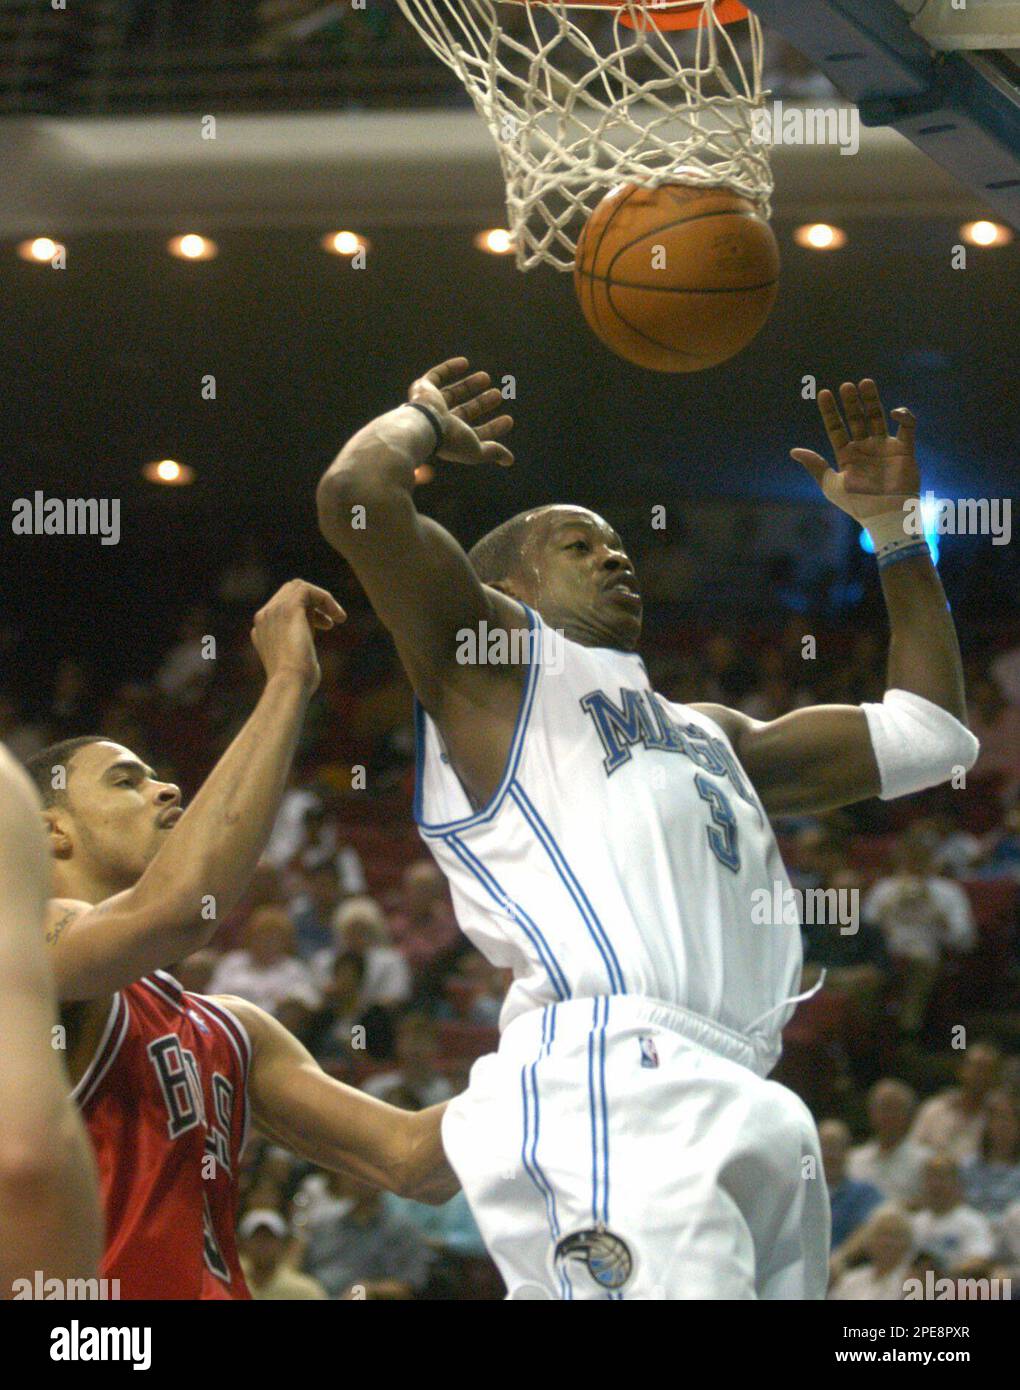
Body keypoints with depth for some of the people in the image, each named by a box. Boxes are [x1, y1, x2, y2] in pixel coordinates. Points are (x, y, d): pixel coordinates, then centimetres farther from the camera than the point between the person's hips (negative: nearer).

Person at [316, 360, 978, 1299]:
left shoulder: (707, 734, 37)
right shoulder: (498, 664, 15)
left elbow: (929, 733, 42)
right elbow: (358, 492, -1)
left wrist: (897, 533, 39)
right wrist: (426, 419, 20)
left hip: (745, 1108, 8)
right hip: (612, 1088, -8)